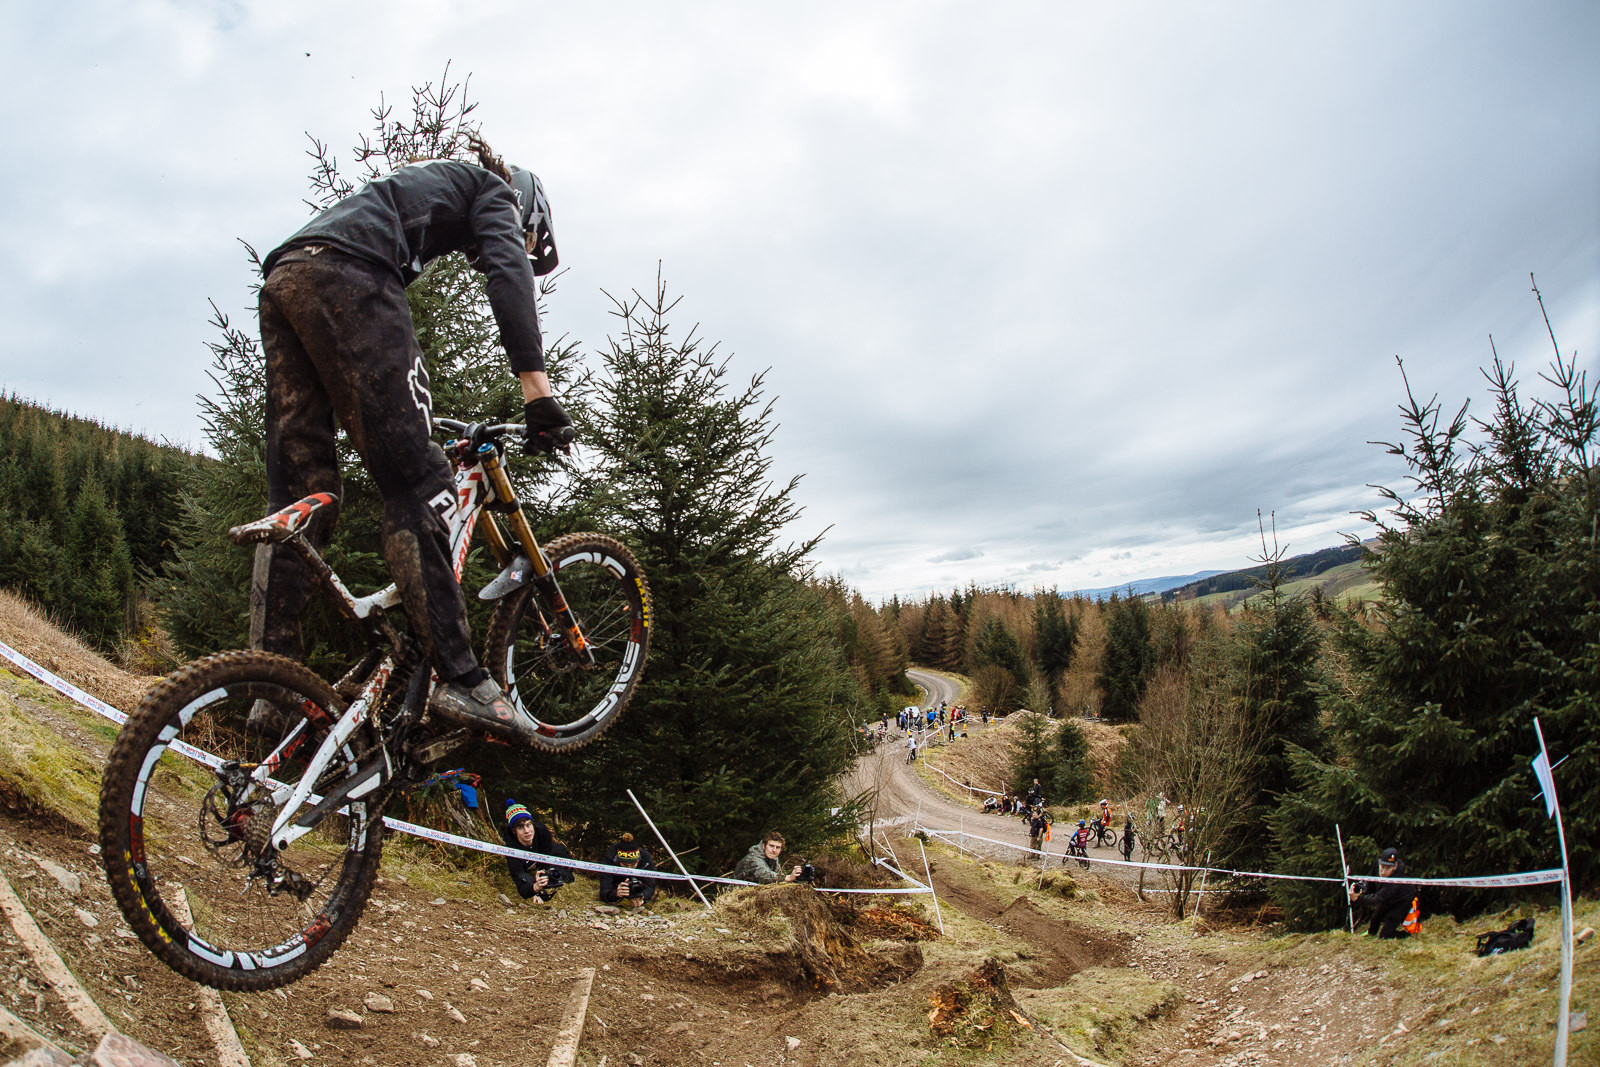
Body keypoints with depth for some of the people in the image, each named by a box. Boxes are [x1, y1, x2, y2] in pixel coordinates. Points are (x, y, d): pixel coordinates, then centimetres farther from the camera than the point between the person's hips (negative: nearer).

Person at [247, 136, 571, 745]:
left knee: (300, 495, 4)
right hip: (344, 273, -9)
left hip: (282, 280, 9)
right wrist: (537, 390, -16)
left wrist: (415, 420, 38)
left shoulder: (432, 186, 39)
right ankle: (460, 680, -18)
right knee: (416, 482, -13)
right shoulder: (494, 192, 18)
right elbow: (508, 272, -6)